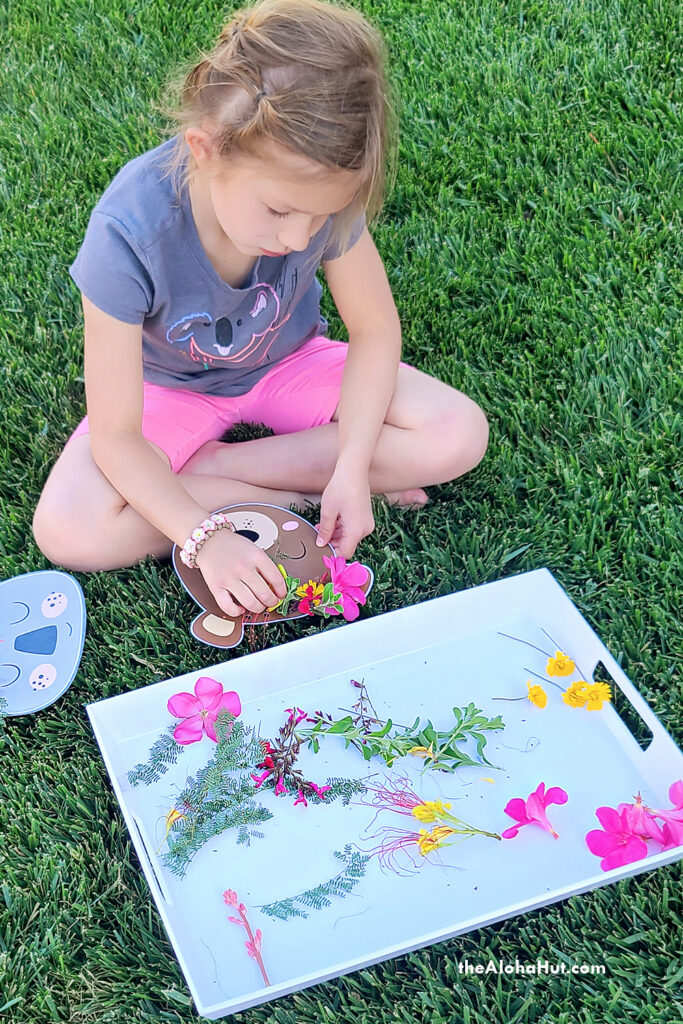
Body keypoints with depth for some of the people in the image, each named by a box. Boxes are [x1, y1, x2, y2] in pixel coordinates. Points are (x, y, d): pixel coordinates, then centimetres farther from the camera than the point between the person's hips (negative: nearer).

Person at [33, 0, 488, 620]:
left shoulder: (322, 193, -27)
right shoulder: (127, 232, -36)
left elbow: (374, 329, -13)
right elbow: (115, 436, -29)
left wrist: (353, 468, -26)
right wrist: (204, 537, -40)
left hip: (287, 365, 3)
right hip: (172, 387, -2)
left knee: (460, 435, -17)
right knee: (67, 530, -29)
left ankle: (208, 465, -14)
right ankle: (294, 493, -15)